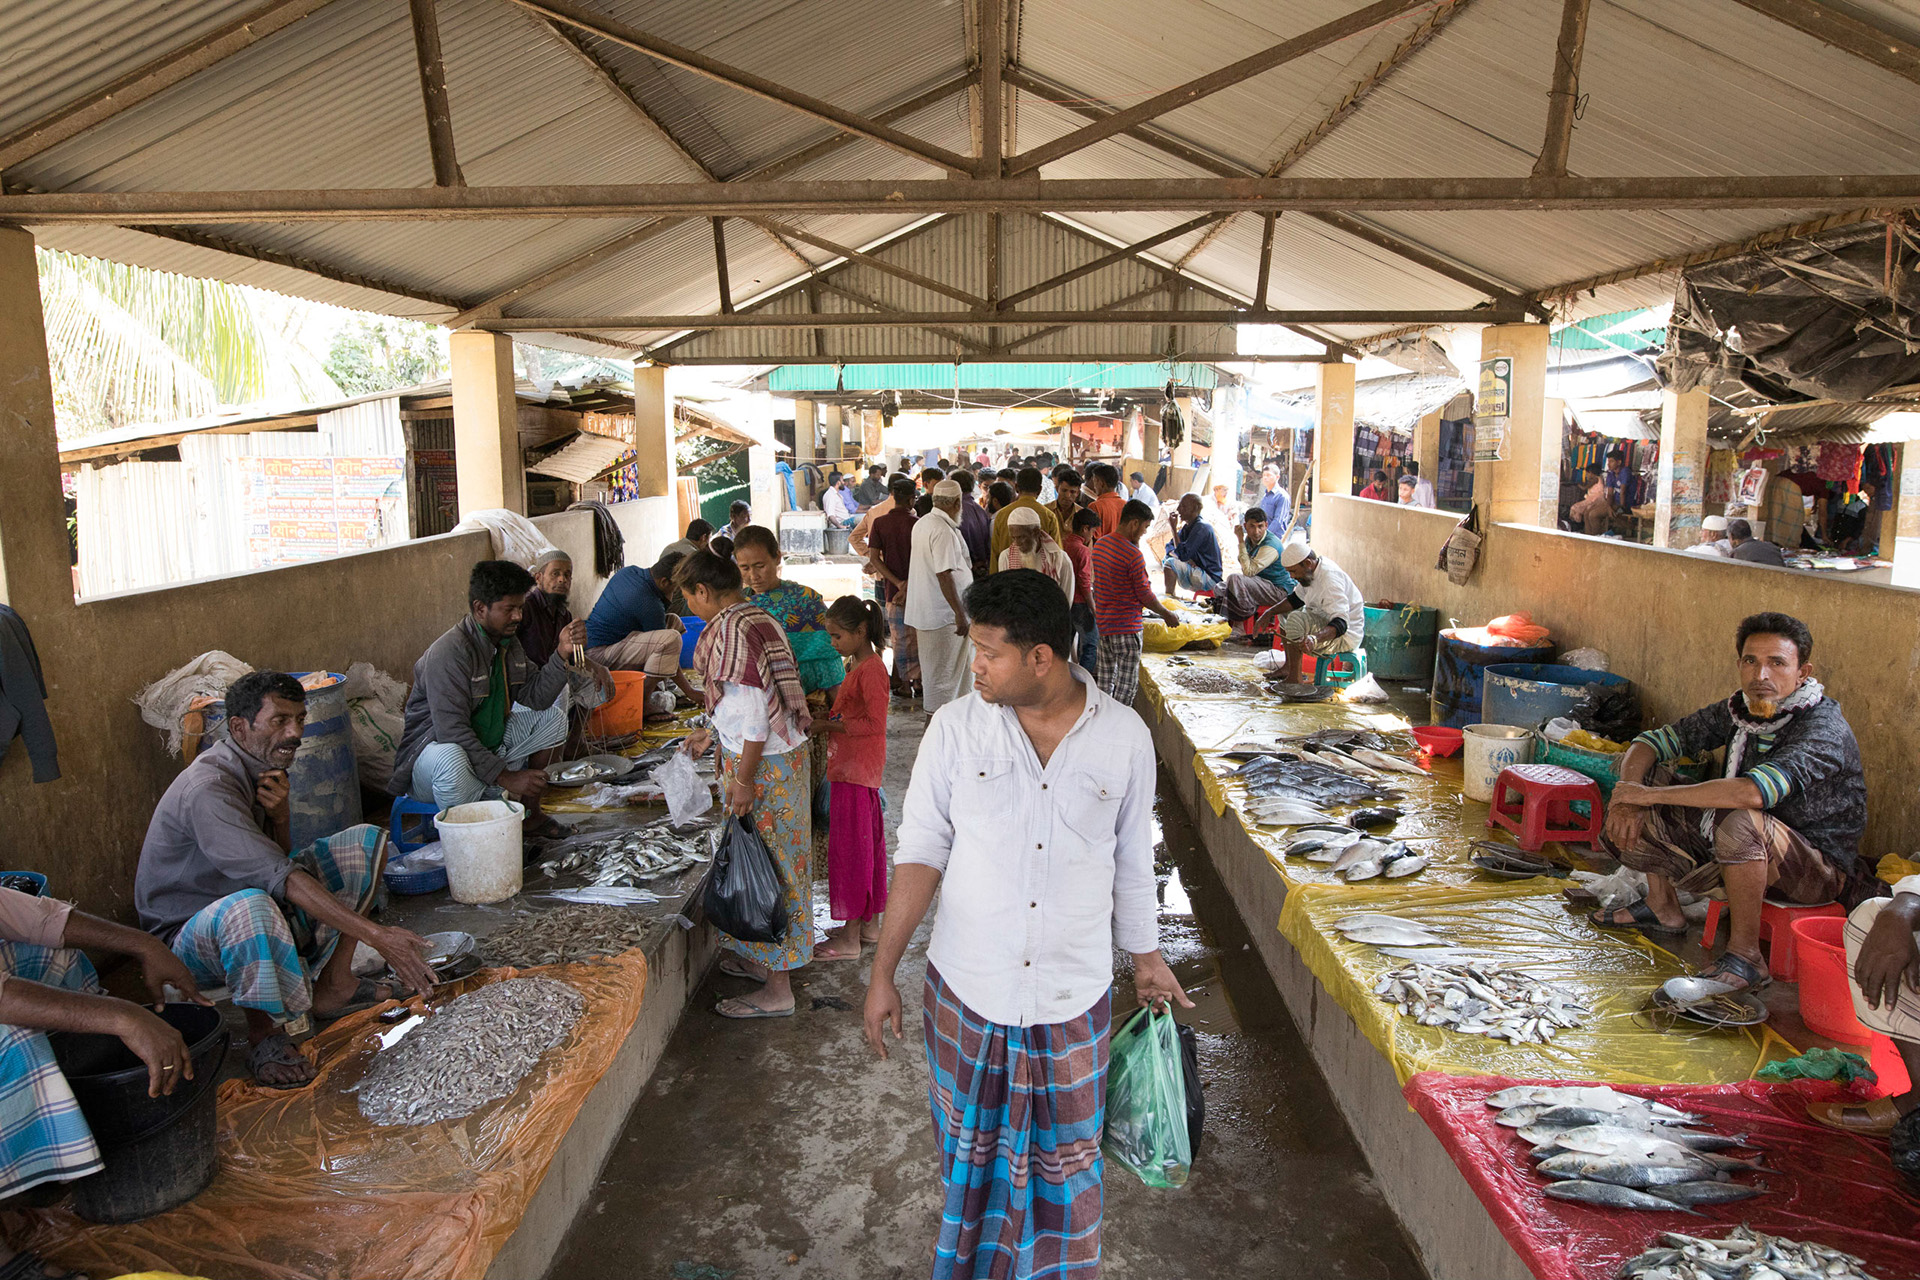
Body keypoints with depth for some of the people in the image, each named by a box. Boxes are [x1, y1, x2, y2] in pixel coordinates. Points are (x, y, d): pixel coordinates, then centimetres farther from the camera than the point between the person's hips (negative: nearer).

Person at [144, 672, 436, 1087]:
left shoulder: (262, 768, 2)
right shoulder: (208, 789, -27)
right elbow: (284, 879, -35)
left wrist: (280, 816, -15)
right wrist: (377, 936, -40)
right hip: (188, 936, -9)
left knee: (366, 841, 0)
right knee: (249, 905, -43)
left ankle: (332, 985, 1)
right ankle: (263, 1033, -18)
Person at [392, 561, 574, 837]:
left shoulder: (508, 642, 4)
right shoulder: (448, 653, -25)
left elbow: (536, 697, 0)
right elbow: (451, 732, -30)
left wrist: (563, 654, -14)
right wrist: (505, 777, -31)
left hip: (490, 746, 9)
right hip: (434, 749, -9)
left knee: (553, 716, 5)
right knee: (451, 758, -42)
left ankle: (530, 815, 7)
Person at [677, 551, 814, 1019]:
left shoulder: (729, 632, -19)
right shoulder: (761, 620, 10)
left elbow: (753, 710, -23)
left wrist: (743, 778, -19)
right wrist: (712, 733, 27)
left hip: (761, 765, -10)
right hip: (788, 753, 10)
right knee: (775, 863, 19)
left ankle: (776, 990, 11)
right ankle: (763, 960, 35)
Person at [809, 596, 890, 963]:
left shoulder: (871, 669, -18)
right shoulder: (857, 665, 14)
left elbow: (874, 723, -22)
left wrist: (828, 724, -18)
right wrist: (824, 720, 6)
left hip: (856, 770, -10)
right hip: (850, 766, 10)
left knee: (851, 845, -4)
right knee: (866, 842, 15)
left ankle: (850, 937, 3)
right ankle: (869, 923, 25)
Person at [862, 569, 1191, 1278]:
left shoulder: (1124, 736, -8)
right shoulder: (956, 727, -9)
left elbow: (1133, 860, 5)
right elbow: (920, 852, -5)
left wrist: (1147, 958, 14)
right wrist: (883, 973, -7)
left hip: (1073, 997, 0)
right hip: (966, 988, 1)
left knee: (1066, 1163, 15)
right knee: (971, 1152, 18)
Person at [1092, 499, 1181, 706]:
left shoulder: (1100, 544, 7)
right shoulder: (1133, 554, -18)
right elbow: (1144, 594, -12)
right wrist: (1167, 615, 3)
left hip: (1102, 622, 8)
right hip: (1126, 626, -8)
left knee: (1105, 682, 15)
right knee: (1127, 685, -1)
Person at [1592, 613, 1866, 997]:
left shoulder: (1825, 729, -25)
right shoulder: (1737, 710, -3)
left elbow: (1752, 792, -42)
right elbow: (1648, 744, 2)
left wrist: (1651, 795, -34)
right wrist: (1628, 799, -19)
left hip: (1820, 870, -7)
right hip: (1749, 854, 7)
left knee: (1740, 822, -39)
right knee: (1647, 775, -1)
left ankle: (1745, 955, -20)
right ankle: (1662, 907, 10)